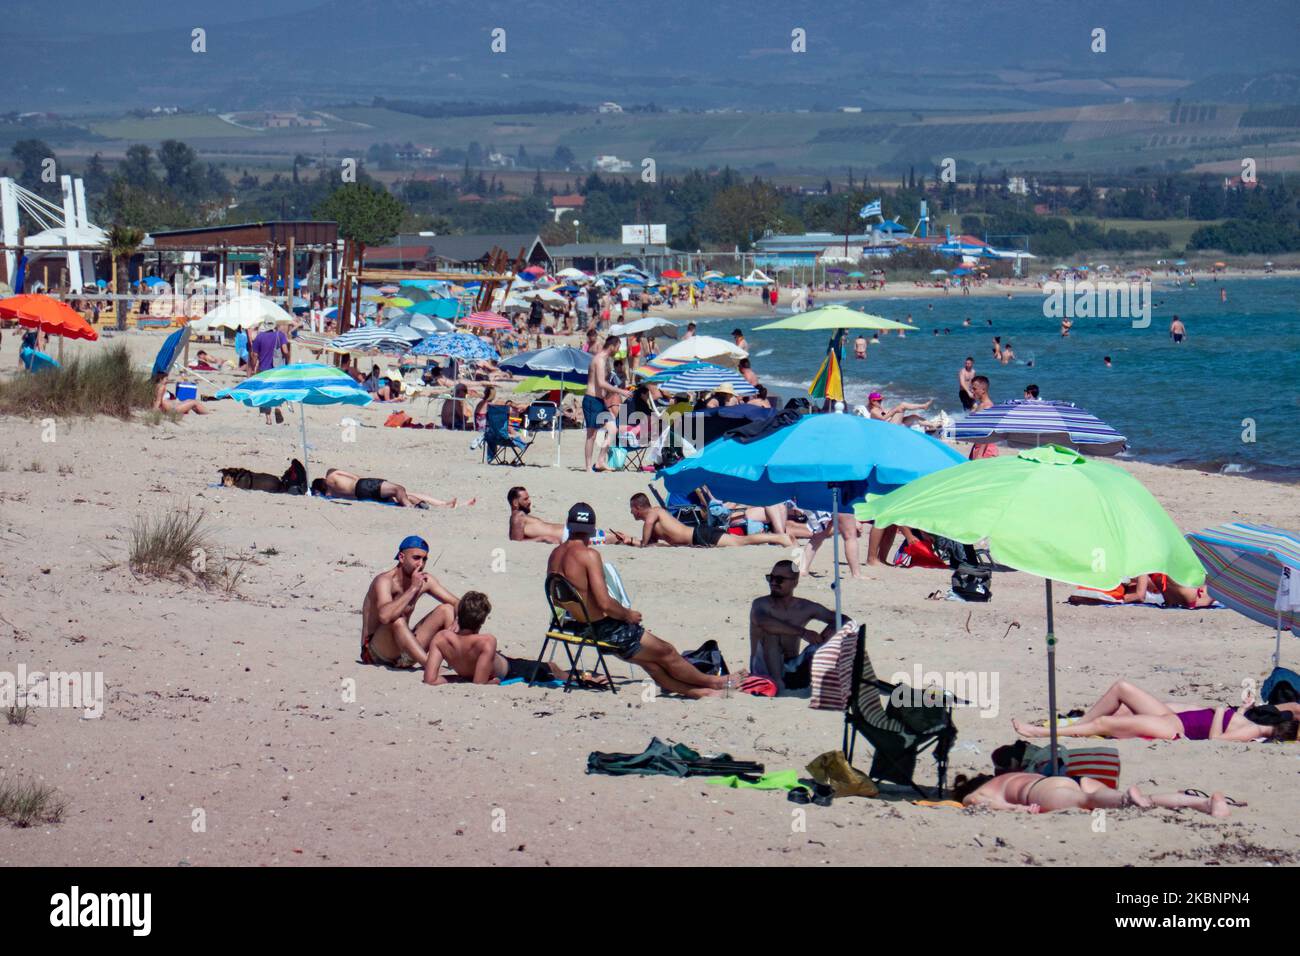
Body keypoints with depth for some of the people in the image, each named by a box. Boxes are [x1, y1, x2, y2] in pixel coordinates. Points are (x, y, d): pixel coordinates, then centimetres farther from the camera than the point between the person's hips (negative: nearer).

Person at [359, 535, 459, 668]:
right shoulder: (384, 581, -19)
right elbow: (385, 616, -38)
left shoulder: (425, 580, 3)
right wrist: (413, 589, -31)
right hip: (376, 651, -7)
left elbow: (456, 603, 5)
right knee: (397, 620, -36)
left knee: (446, 609, -1)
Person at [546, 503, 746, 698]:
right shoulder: (589, 554, -22)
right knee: (666, 652, 10)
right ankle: (712, 682, 26)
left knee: (647, 658, 20)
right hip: (604, 629, -8)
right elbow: (605, 603, -26)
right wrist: (628, 615, -7)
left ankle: (693, 690, 26)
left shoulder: (554, 556, 3)